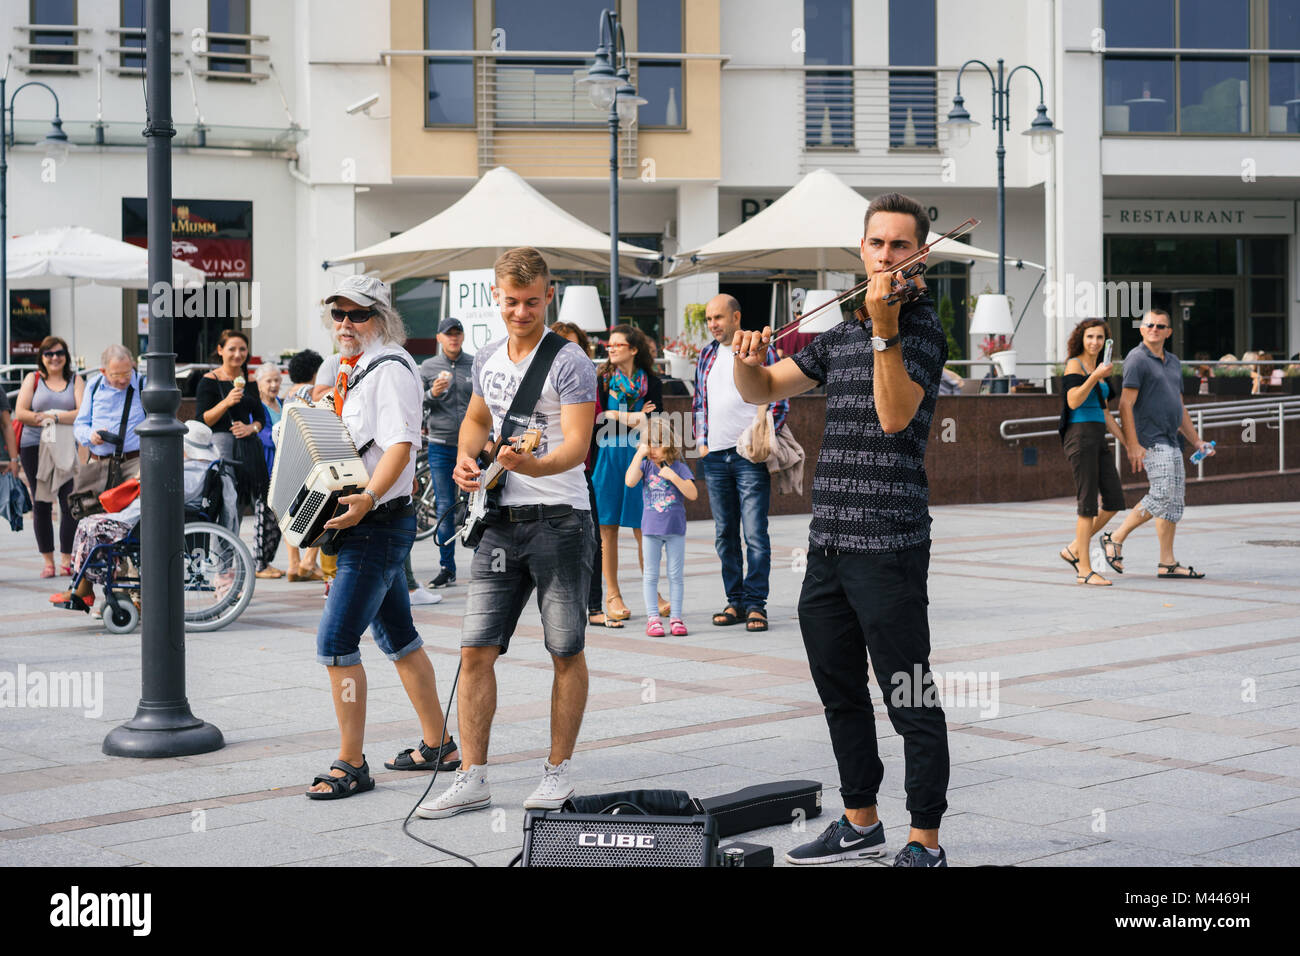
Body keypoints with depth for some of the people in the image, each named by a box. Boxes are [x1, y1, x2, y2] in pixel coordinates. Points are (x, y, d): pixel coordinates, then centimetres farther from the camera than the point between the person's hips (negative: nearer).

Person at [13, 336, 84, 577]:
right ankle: (48, 560, 9)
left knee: (70, 504, -7)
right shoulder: (33, 379, 10)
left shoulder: (75, 380, 10)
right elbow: (20, 413, -1)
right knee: (41, 505, 2)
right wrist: (55, 418, -9)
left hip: (67, 448, 0)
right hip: (34, 447, 0)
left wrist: (53, 416, -13)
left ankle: (67, 559, 0)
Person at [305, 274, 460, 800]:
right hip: (358, 521, 10)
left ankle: (351, 764, -5)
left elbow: (400, 444, -24)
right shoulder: (341, 369, 16)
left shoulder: (390, 368, -13)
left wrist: (368, 498, -36)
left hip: (380, 521, -10)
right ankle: (437, 745, 25)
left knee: (336, 641, -12)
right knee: (397, 637, 15)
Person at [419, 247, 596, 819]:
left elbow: (577, 445, -19)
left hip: (558, 519, -6)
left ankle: (557, 773, 15)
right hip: (500, 520, 6)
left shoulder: (569, 363, -10)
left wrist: (533, 466, -38)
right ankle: (472, 779, 7)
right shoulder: (487, 359, 11)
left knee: (566, 653, 3)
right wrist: (465, 459, 7)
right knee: (476, 650, 1)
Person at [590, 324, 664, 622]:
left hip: (639, 456, 0)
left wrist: (615, 416, -7)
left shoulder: (650, 383, 7)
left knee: (642, 529, -1)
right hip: (607, 455, 0)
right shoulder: (601, 380, 8)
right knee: (608, 527, -1)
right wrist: (631, 418, -10)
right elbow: (596, 419, 0)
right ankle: (612, 595, 4)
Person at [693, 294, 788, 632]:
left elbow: (779, 403, -2)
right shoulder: (707, 356, 14)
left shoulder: (761, 351, -1)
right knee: (725, 535, 8)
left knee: (755, 533, -8)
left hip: (749, 456, -5)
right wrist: (701, 442, 11)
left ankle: (755, 603, -3)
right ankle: (735, 601, 15)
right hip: (714, 457, 5)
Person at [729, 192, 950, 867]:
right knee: (839, 690, 16)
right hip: (828, 540, 8)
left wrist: (884, 329, -28)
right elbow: (764, 392, 17)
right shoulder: (841, 330, 16)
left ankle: (925, 841, 5)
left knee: (910, 698, -3)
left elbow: (895, 415, -21)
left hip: (888, 544, -8)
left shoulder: (922, 327, -6)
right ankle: (860, 824, 29)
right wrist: (748, 362, -4)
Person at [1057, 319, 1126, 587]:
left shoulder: (1100, 369, 20)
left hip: (1098, 438, 8)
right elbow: (1073, 401, -17)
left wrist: (1127, 443, 20)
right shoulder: (1074, 364, -4)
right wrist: (1095, 377, -27)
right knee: (1088, 504, -9)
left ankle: (1074, 550, 16)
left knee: (1115, 502, 2)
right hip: (1079, 435, -8)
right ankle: (1085, 570, -5)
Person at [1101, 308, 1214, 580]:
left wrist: (1196, 440, 20)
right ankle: (1115, 539, -6)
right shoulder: (1137, 359, -7)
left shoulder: (1173, 362, 19)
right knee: (1161, 494, -19)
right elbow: (1125, 404, -14)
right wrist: (1133, 445, -21)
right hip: (1151, 441, -9)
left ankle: (1167, 564, 7)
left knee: (1175, 500, 5)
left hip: (1172, 441, 9)